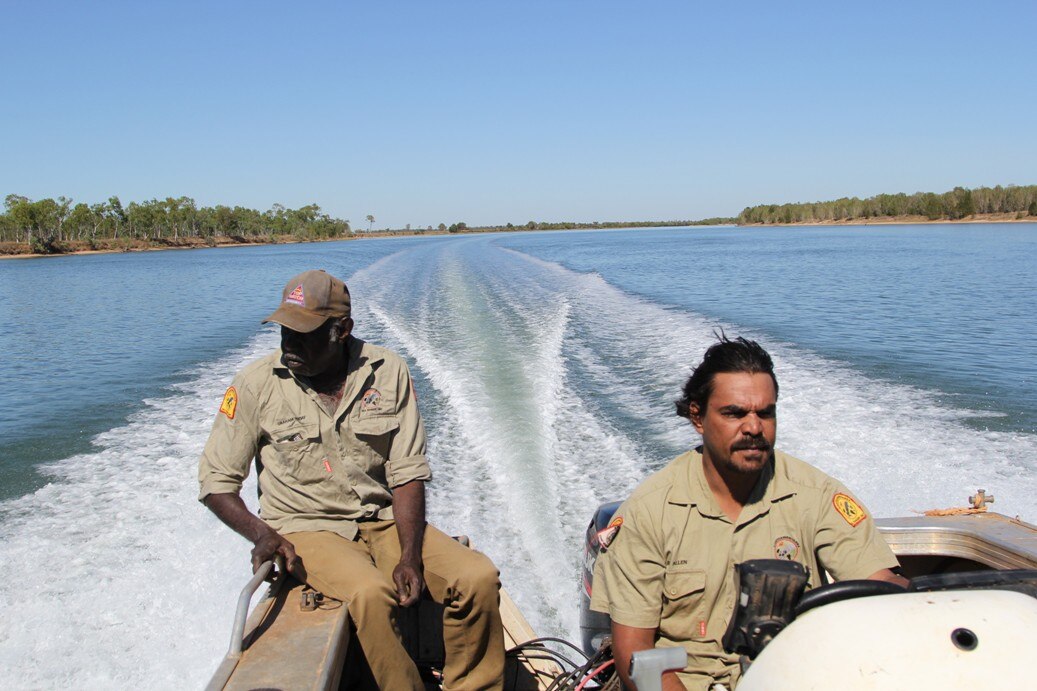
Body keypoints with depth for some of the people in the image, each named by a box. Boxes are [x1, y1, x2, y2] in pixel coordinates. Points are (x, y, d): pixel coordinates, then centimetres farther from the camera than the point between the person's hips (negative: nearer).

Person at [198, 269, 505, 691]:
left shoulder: (388, 373, -3)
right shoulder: (256, 385, -7)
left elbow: (407, 474, -3)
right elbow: (216, 481, 0)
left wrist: (410, 555, -15)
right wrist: (262, 533, -18)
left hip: (384, 521, 3)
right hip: (308, 531, -2)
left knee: (479, 577, -19)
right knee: (371, 593, -34)